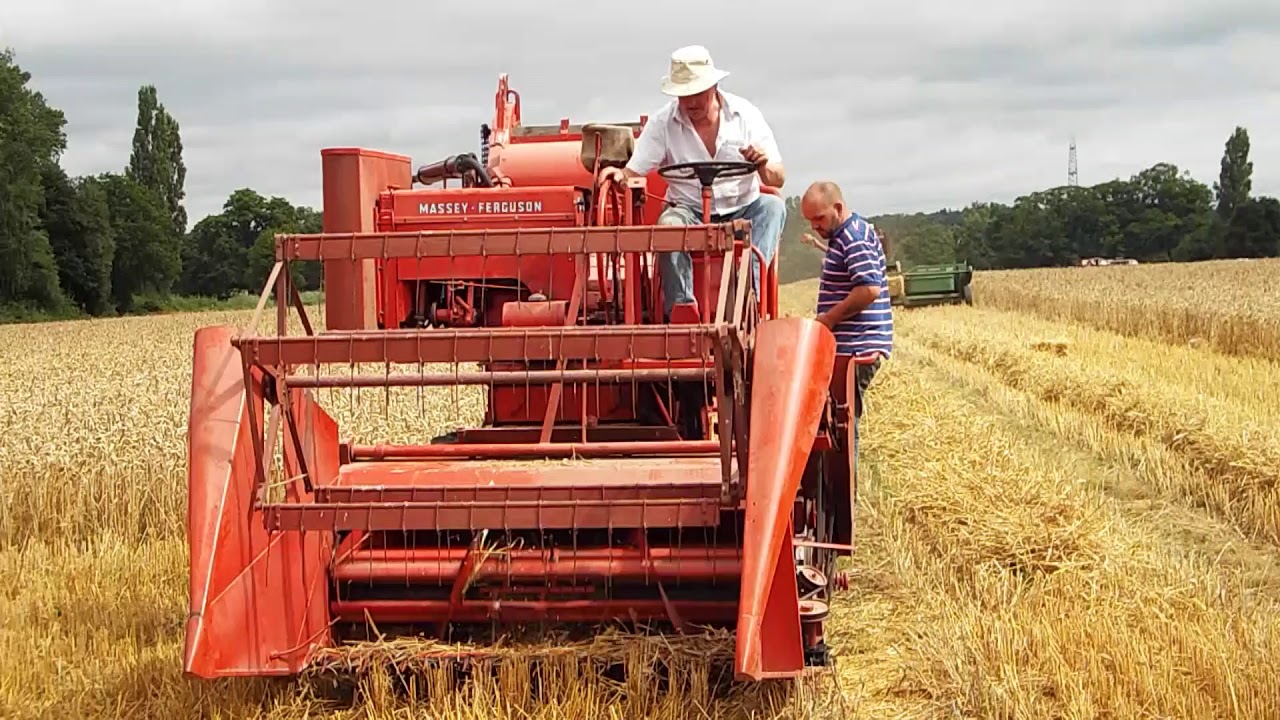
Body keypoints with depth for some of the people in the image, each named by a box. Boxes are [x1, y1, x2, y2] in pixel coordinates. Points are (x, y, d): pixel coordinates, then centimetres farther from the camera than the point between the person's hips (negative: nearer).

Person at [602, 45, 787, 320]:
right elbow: (633, 172, -7)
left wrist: (764, 166, -28)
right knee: (669, 223, -34)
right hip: (690, 212, -2)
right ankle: (682, 306, -33)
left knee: (772, 206, -28)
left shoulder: (745, 114, -3)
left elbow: (778, 180, -3)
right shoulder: (662, 123, -3)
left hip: (742, 212, 2)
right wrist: (619, 174, -32)